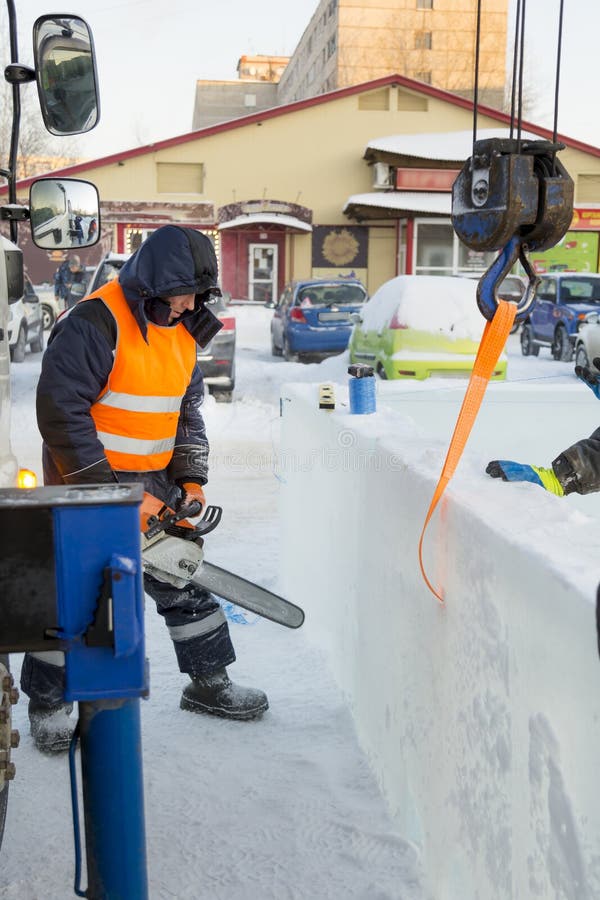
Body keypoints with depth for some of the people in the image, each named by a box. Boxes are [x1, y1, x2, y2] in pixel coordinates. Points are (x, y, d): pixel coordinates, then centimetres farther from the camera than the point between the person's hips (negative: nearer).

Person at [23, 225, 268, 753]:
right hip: (88, 481, -7)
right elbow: (60, 410, -23)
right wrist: (103, 490, -22)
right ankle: (47, 704, 19)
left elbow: (188, 410, 14)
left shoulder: (181, 332, 7)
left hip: (153, 482, 7)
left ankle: (209, 683, 27)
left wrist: (191, 478, 3)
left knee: (187, 583, 12)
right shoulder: (94, 324, -19)